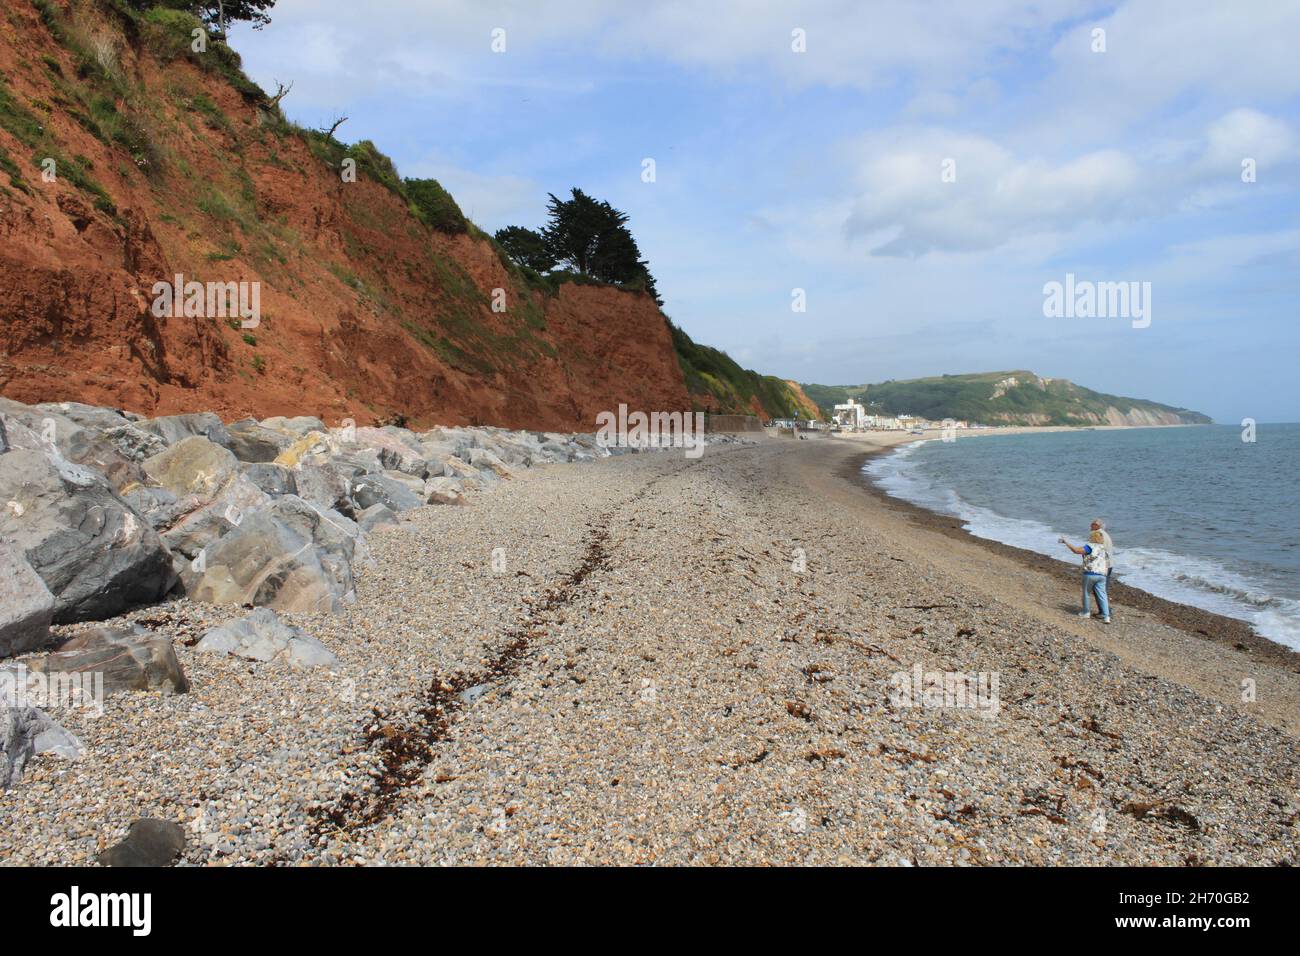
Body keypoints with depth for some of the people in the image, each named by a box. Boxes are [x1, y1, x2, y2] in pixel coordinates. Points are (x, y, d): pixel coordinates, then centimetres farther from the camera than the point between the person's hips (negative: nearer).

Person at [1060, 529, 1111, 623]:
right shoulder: (1105, 550, 17)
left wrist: (1066, 542, -13)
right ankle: (1106, 616, -5)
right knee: (1102, 595, 3)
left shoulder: (1091, 547, -6)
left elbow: (1076, 550, -18)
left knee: (1086, 593, 12)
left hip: (1090, 574, -6)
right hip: (1101, 575, 6)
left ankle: (1086, 612, 24)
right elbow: (1107, 566, 21)